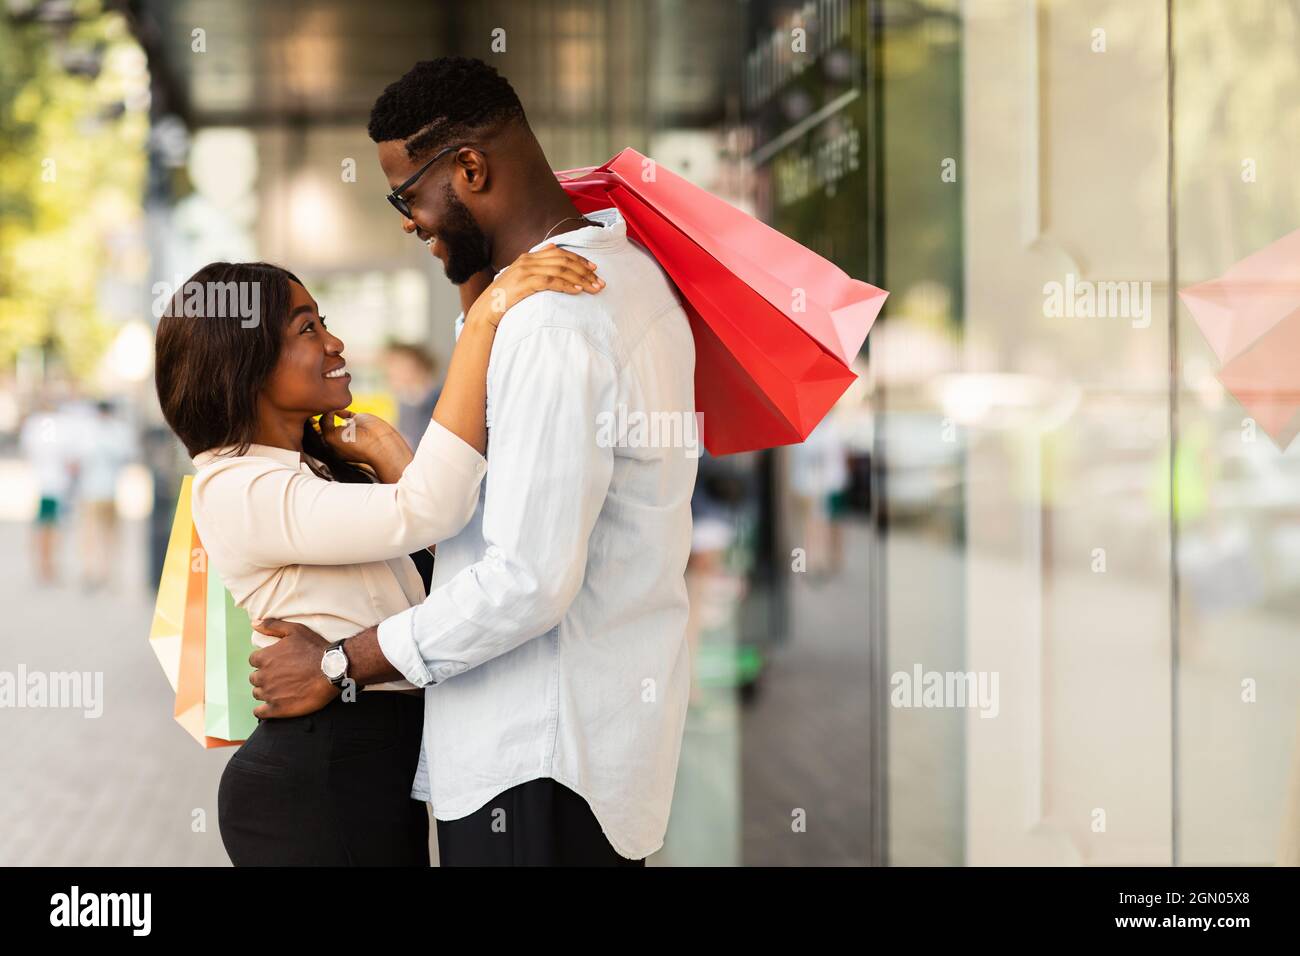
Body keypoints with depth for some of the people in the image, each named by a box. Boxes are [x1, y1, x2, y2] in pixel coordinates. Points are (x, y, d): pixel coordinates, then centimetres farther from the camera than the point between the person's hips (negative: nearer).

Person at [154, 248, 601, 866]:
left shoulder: (321, 464, 16)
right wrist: (486, 316, -27)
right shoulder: (234, 489, -15)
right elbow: (425, 513, -28)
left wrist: (383, 450, 1)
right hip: (317, 778, -9)